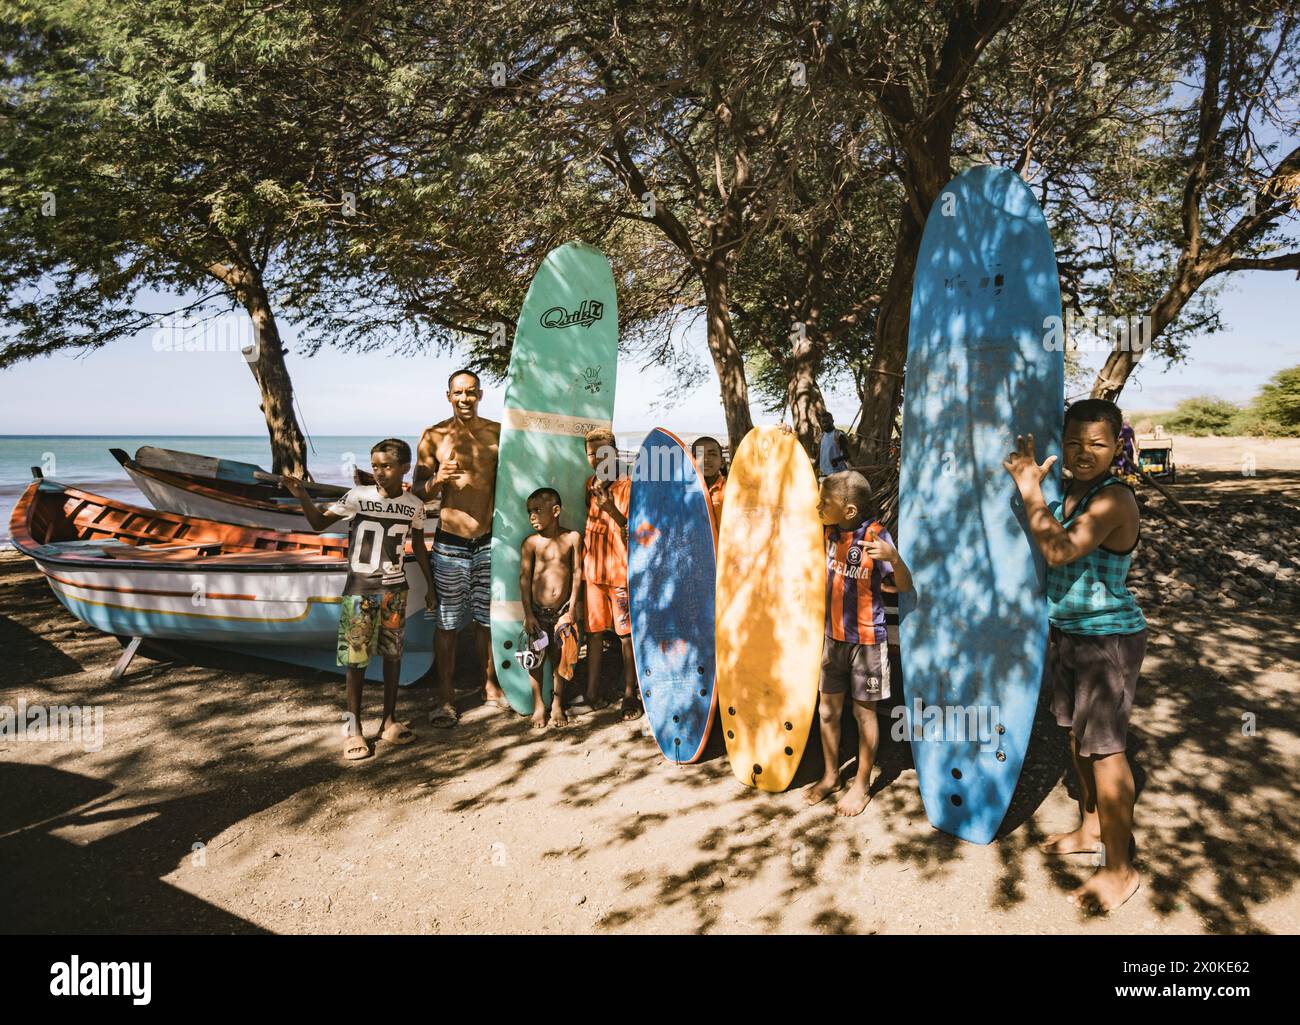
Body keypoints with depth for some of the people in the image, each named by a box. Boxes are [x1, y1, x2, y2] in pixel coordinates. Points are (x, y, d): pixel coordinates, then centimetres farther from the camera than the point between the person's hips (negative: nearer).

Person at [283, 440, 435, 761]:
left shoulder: (414, 506, -1)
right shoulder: (357, 497, -8)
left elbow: (418, 546, 11)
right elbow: (320, 523, -2)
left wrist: (430, 585, 14)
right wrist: (303, 497, -19)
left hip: (394, 590, 2)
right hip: (359, 590, -2)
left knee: (392, 653, 8)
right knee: (356, 658, 1)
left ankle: (389, 720, 21)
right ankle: (354, 728, 10)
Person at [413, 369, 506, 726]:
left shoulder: (497, 432, 5)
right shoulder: (434, 436, -1)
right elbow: (418, 492, 0)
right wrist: (436, 480, -20)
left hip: (489, 541, 2)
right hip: (450, 545, -2)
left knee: (487, 618, 13)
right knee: (447, 623, 3)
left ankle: (490, 686, 28)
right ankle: (445, 698, 14)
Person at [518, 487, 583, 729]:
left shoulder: (572, 538, -2)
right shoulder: (531, 542, -5)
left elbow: (577, 573, 0)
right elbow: (524, 578, -5)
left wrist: (573, 607, -3)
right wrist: (528, 614, -8)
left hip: (563, 610, 1)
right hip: (538, 610, -1)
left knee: (560, 659, 9)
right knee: (536, 658, 6)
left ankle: (557, 704, 26)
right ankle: (538, 705, 22)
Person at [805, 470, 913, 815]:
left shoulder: (876, 536, -18)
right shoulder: (831, 532, 0)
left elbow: (905, 586, -20)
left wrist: (893, 557, -38)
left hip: (867, 639, -6)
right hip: (834, 636, 6)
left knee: (863, 711, 7)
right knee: (827, 709, 13)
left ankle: (862, 785, 24)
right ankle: (831, 776, 31)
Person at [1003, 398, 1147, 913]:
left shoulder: (1114, 499, -21)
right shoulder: (1067, 492, 5)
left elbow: (1058, 550, -32)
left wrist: (1030, 485, -28)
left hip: (1108, 638, -9)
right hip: (1064, 632, 9)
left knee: (1103, 746, -3)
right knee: (1078, 734, 19)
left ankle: (1119, 869, 10)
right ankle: (1091, 829, 38)